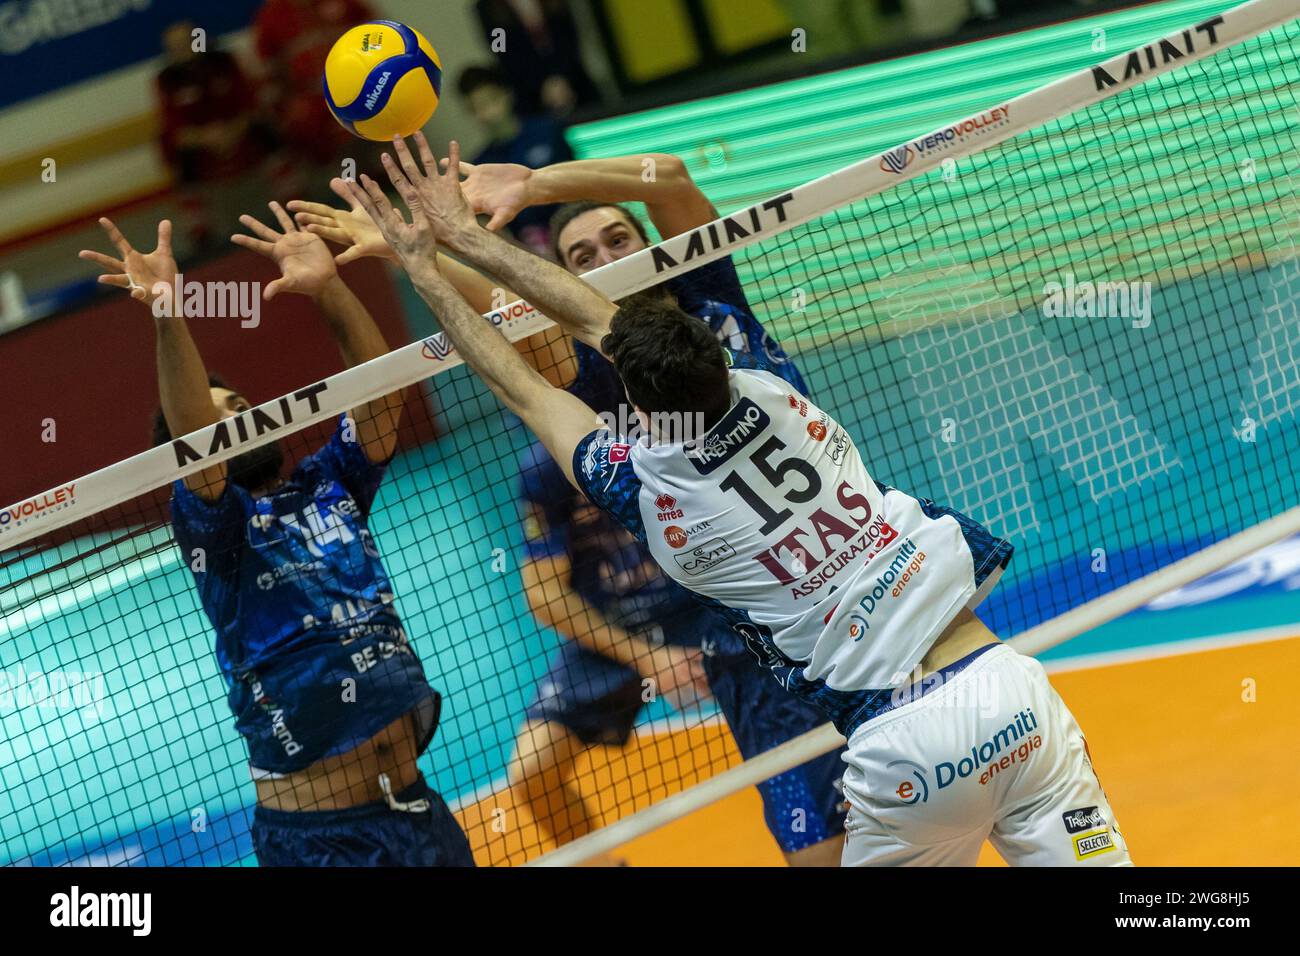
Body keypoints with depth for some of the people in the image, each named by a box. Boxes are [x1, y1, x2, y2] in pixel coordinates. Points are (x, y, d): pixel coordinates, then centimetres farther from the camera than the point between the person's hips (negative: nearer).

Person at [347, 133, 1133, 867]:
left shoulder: (646, 493, -6)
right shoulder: (768, 391, 2)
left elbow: (521, 387, 8)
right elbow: (601, 322, 15)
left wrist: (424, 267, 17)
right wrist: (470, 237, 22)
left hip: (907, 746, -3)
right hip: (1013, 685, 3)